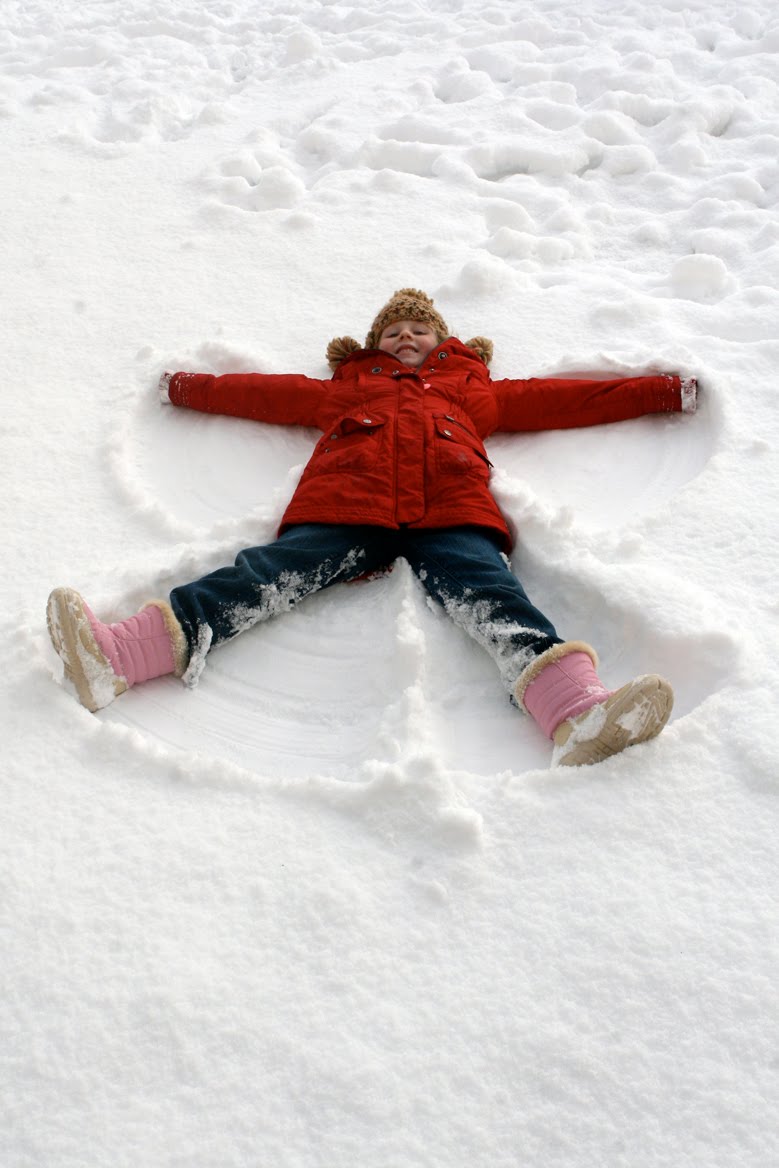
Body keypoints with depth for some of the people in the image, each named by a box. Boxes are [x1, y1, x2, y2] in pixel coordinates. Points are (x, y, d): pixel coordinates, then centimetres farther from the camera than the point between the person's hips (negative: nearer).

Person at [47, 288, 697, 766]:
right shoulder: (345, 389, 38)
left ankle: (577, 710, -53)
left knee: (491, 594, -28)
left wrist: (664, 391, 40)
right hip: (343, 510, 0)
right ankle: (122, 655, -41)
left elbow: (556, 399, 38)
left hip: (449, 516, 0)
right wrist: (186, 387, 47)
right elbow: (267, 393, 42)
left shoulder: (472, 389, 37)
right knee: (268, 573, -22)